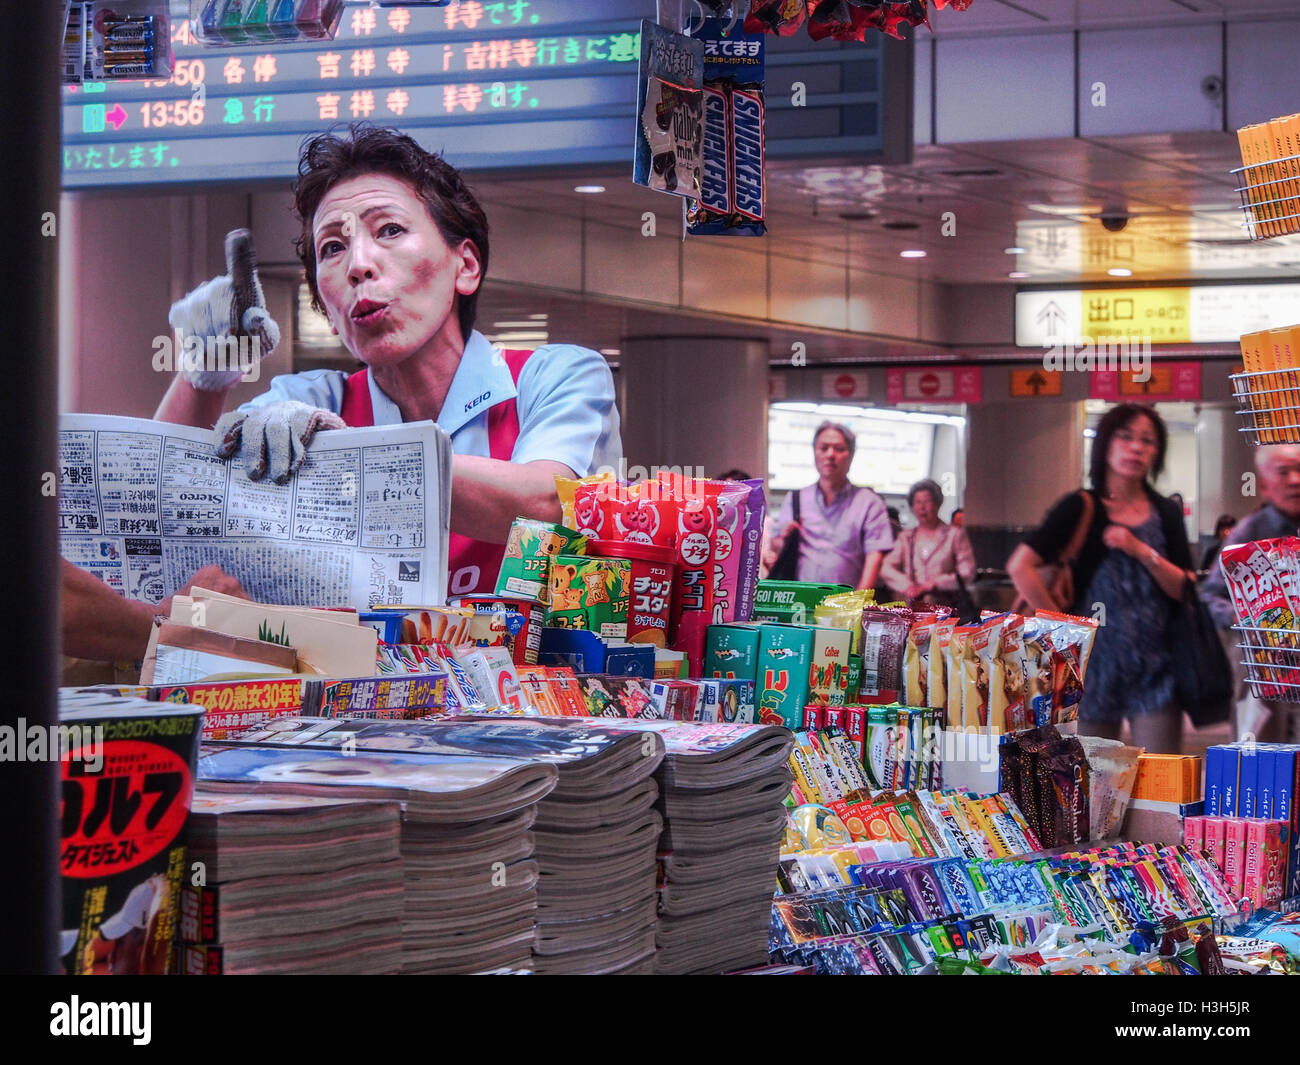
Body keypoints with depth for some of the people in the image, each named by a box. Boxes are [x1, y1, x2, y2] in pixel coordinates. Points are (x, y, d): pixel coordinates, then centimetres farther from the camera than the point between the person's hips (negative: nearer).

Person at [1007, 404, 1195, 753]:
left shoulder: (1165, 513, 11)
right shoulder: (1081, 509, 0)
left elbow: (1185, 589, 3)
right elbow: (1020, 566, -10)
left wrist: (1143, 552, -10)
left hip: (1155, 665, 2)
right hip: (1097, 657, -2)